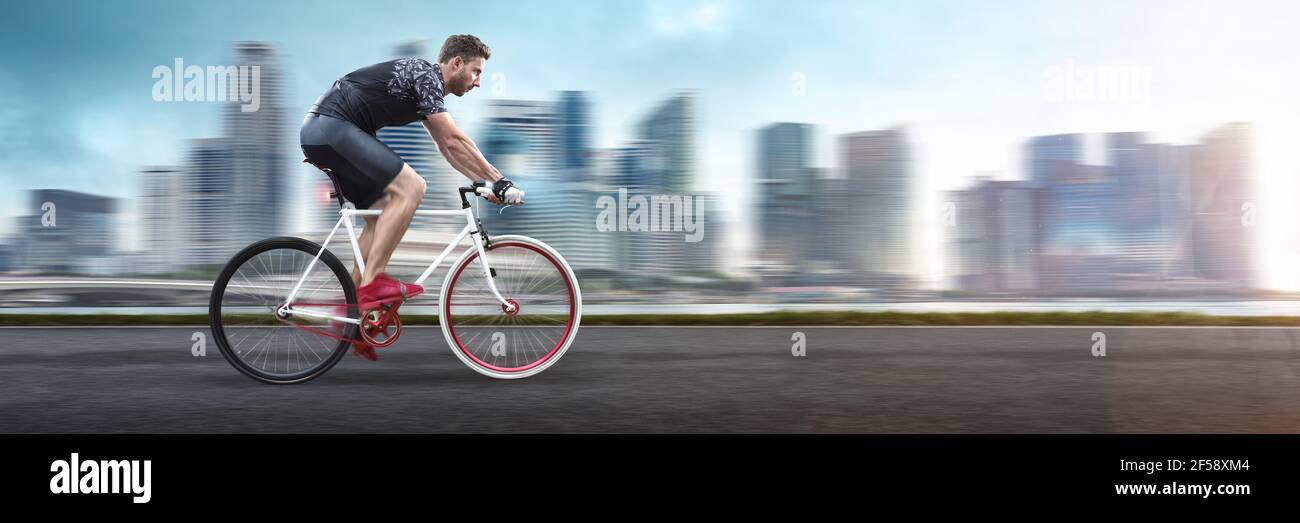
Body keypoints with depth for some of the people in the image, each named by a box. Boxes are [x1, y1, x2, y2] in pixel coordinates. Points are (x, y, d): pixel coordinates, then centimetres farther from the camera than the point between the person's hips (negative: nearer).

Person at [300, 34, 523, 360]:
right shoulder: (426, 75, -9)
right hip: (333, 127, -10)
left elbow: (446, 147, 22)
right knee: (409, 187, -18)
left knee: (381, 215, 10)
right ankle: (373, 281, -18)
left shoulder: (425, 86, 21)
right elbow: (454, 140, -15)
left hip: (318, 131, 10)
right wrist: (500, 182, -13)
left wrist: (486, 183, 16)